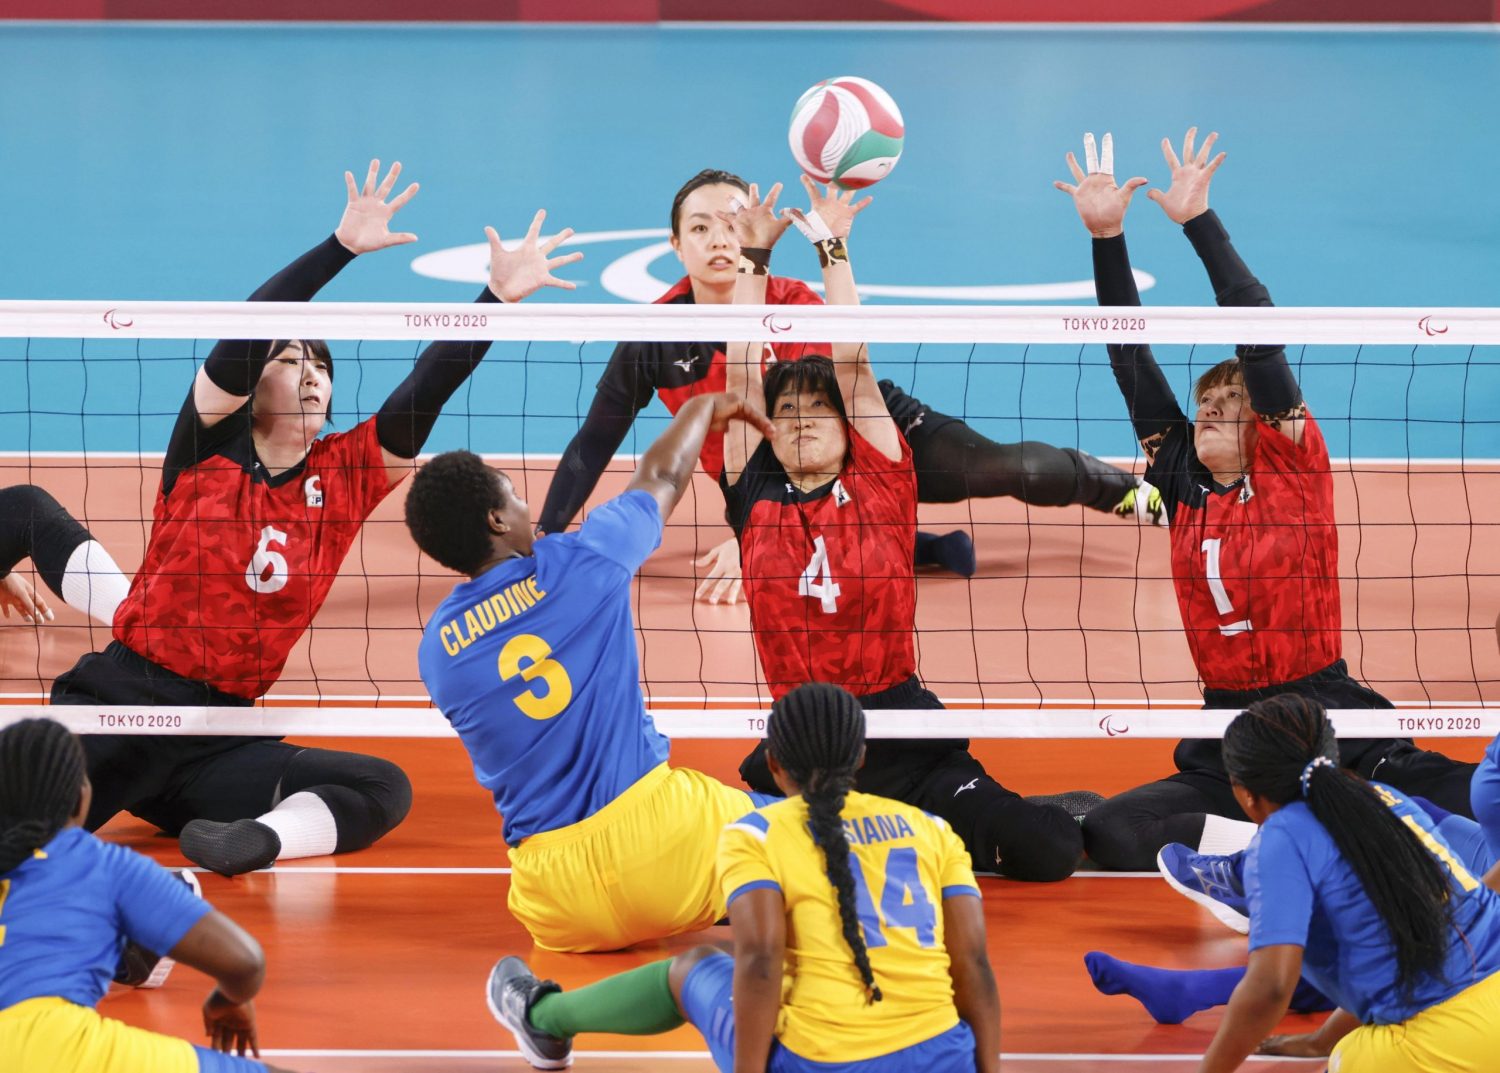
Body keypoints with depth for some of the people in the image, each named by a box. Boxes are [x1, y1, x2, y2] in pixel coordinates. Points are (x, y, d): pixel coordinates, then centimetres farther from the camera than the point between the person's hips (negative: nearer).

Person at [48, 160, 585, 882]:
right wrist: (342, 247, -22)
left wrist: (498, 295, -10)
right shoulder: (209, 445, 0)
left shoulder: (344, 475, 8)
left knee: (384, 789, -21)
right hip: (122, 696, -4)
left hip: (222, 737, 4)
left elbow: (428, 389, 1)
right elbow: (244, 335, -15)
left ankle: (257, 840, -40)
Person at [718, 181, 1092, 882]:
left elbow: (852, 364, 3)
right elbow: (743, 372, 6)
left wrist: (833, 248, 4)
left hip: (903, 740, -1)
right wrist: (754, 257, 9)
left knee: (1047, 853, -14)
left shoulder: (880, 487, 5)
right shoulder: (757, 500, 7)